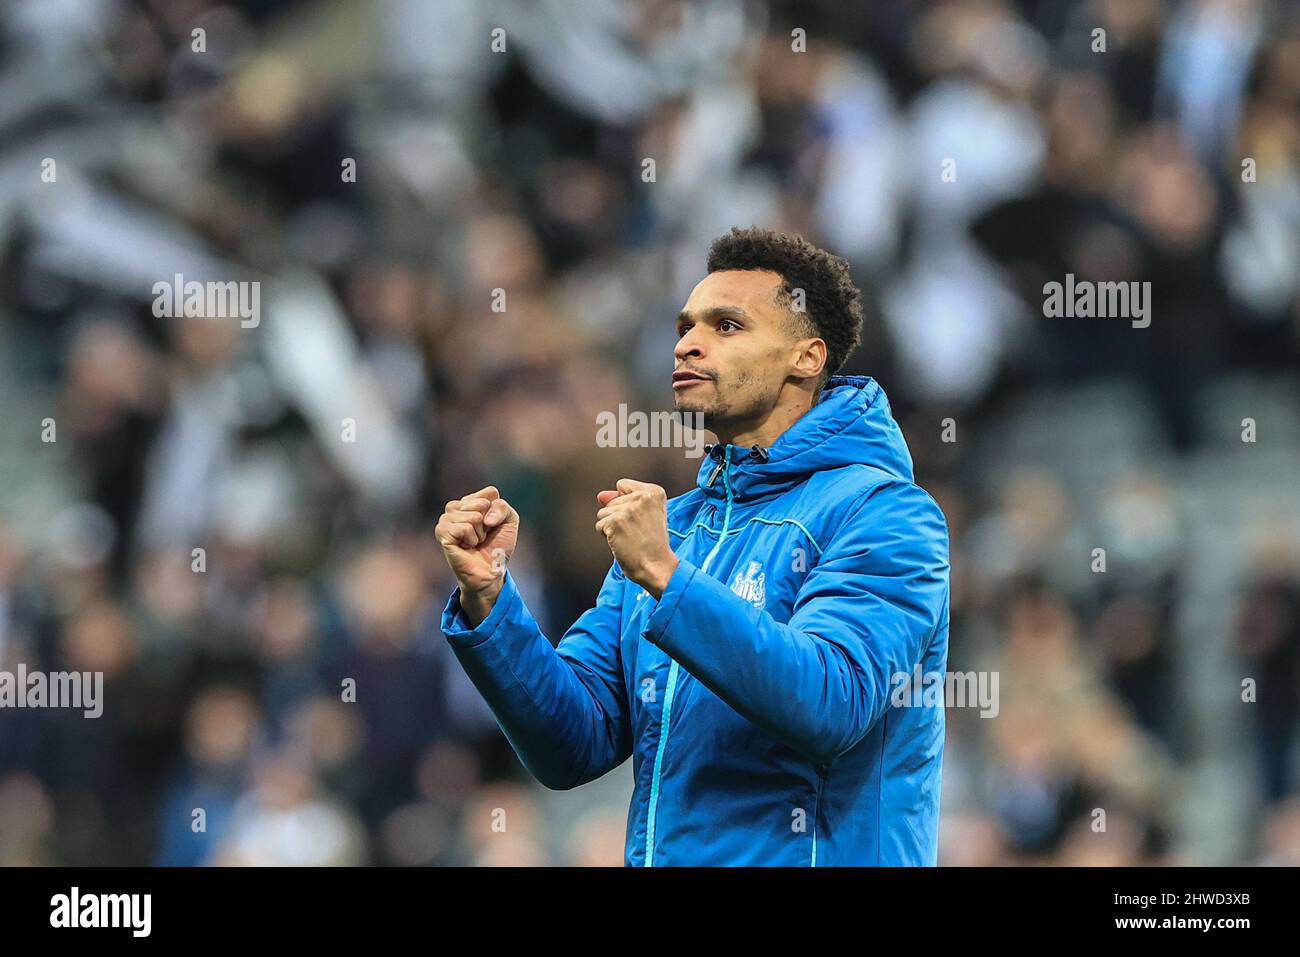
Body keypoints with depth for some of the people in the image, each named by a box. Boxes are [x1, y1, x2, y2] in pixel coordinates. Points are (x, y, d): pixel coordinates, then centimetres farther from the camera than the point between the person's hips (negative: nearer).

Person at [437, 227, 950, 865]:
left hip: (801, 856, -5)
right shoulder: (669, 527, 13)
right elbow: (576, 749, 7)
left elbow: (830, 706, -21)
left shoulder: (881, 513, -6)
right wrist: (487, 601, -6)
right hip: (662, 857, 5)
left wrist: (665, 578, -26)